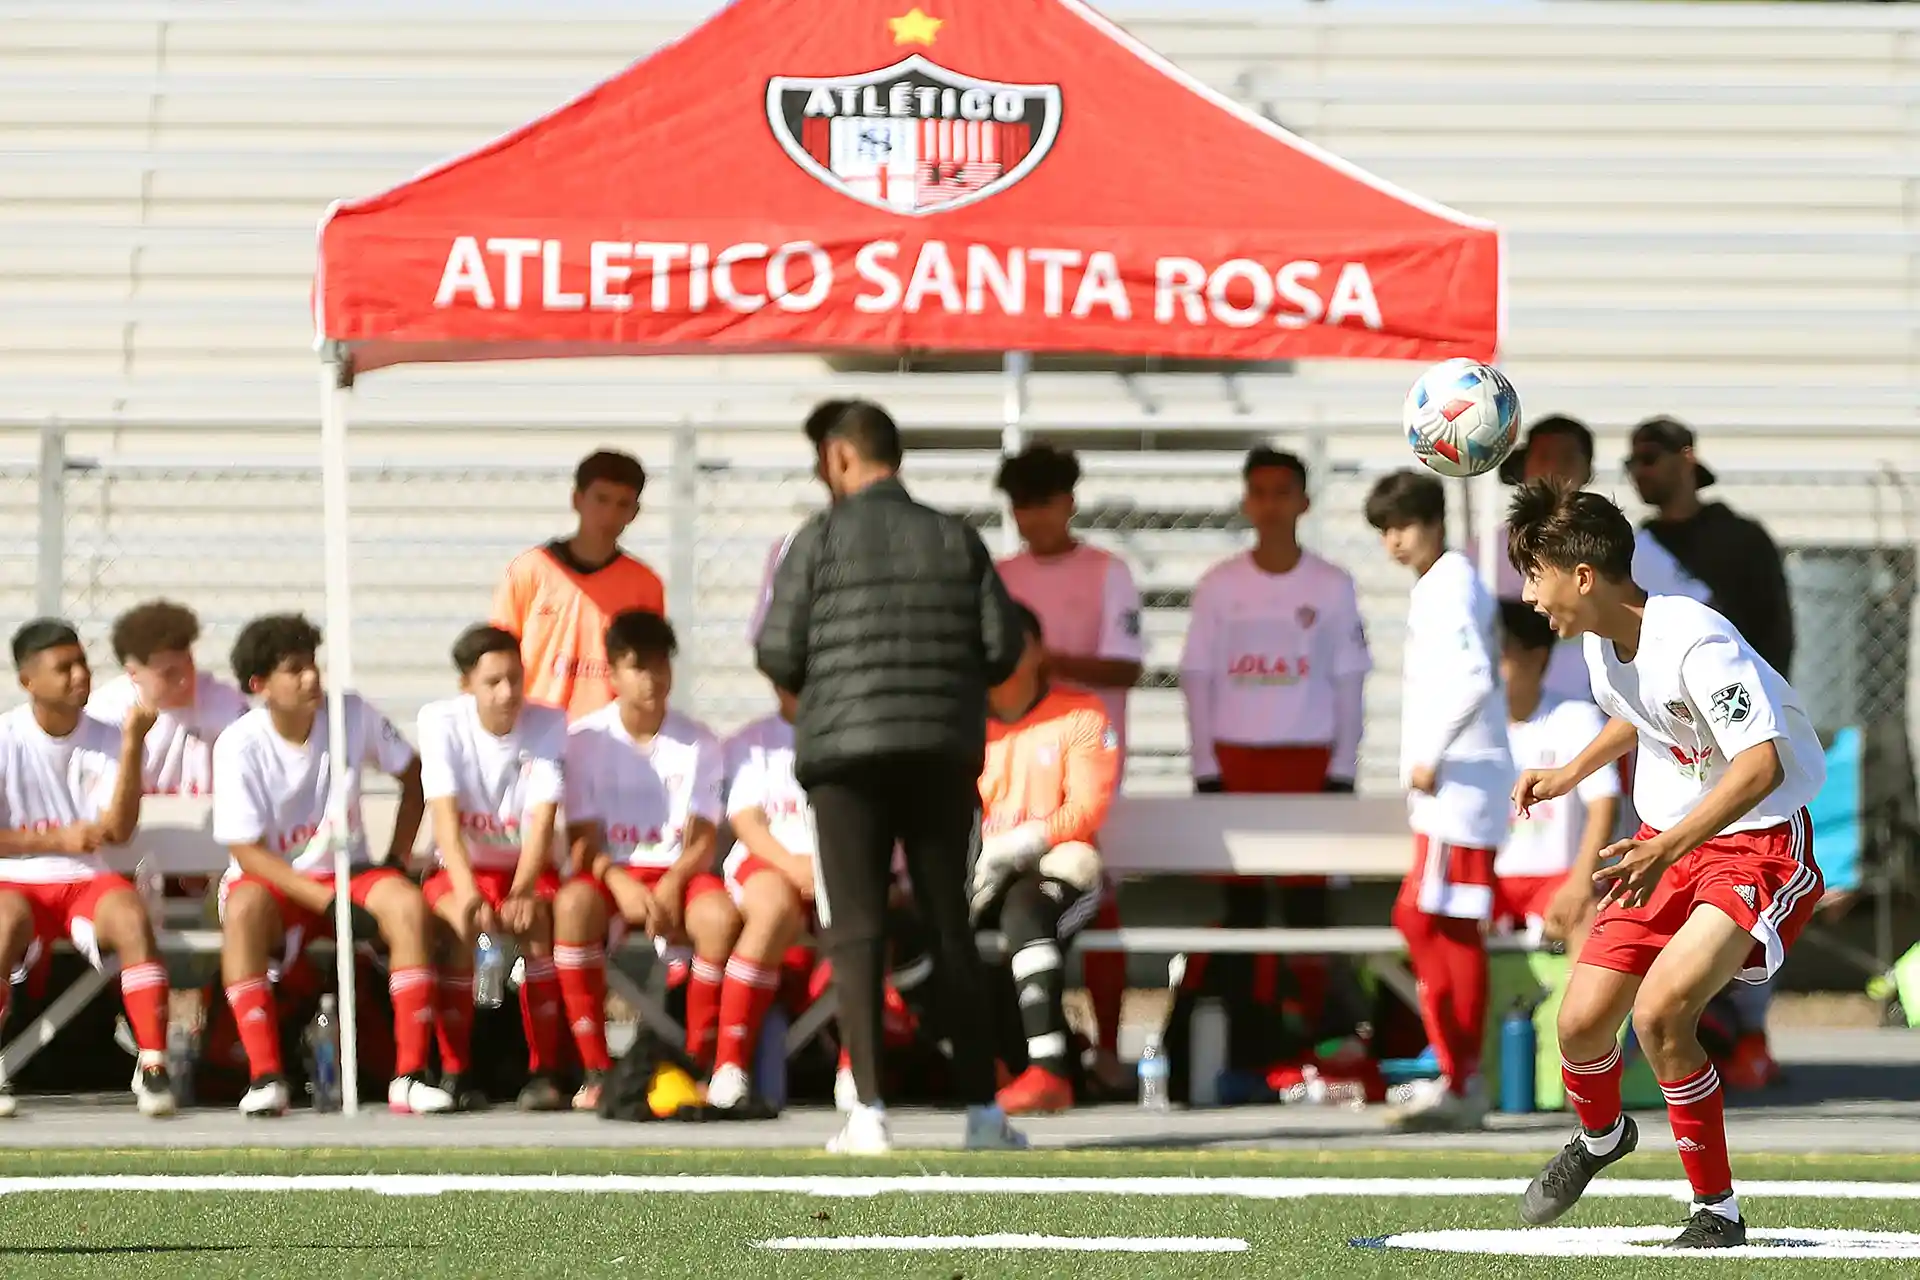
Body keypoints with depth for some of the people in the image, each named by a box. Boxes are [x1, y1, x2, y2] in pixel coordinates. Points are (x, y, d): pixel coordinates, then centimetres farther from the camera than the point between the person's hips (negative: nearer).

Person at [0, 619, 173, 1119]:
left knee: (131, 914, -32)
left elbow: (119, 829, -10)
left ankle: (153, 1064, -32)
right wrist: (58, 840, -13)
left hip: (87, 881, 2)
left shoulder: (106, 740, 4)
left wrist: (132, 744, -17)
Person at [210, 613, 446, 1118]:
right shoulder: (240, 747, -14)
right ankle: (264, 1077, -39)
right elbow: (247, 851, -14)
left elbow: (412, 773, 10)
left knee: (408, 904, -29)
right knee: (245, 908, -38)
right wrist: (328, 902, -23)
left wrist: (398, 859, -1)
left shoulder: (354, 716, -6)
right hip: (271, 878, -3)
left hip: (348, 872, 3)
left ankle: (410, 1075, -29)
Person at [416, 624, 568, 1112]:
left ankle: (544, 1072, -24)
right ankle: (453, 1071, -22)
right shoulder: (441, 722, -12)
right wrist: (466, 891, -41)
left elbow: (543, 818, -21)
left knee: (541, 919, -33)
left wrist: (521, 892, -38)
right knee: (460, 922, -34)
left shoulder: (548, 725, -10)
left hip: (528, 867, 1)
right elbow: (445, 814, -24)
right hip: (461, 868, -1)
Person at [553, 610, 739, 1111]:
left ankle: (700, 1064, -21)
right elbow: (582, 839, -3)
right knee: (573, 905, -37)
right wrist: (620, 883, -23)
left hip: (676, 876, 1)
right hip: (610, 873, -1)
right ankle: (596, 1069, -31)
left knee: (720, 914, -35)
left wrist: (672, 883, -23)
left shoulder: (698, 743, 4)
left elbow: (704, 839, -2)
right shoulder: (585, 740, 1)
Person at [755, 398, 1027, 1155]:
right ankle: (981, 1110, 7)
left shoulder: (822, 538, -3)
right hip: (943, 752, 3)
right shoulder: (956, 539, 6)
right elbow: (1002, 647, 2)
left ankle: (869, 1113, -11)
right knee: (950, 929, 10)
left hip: (848, 751, -3)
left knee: (857, 934, -1)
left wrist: (810, 684, 16)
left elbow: (777, 653, -6)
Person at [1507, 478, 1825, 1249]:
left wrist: (1668, 848, -42)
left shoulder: (1694, 642, -28)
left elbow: (1762, 764, -36)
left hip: (1759, 840, -8)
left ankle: (1718, 1212, -10)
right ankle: (1599, 1136, 38)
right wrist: (1570, 775, 17)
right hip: (1666, 838, 8)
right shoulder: (1601, 641, 0)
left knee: (1659, 1011, -26)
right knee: (1582, 1021, 1)